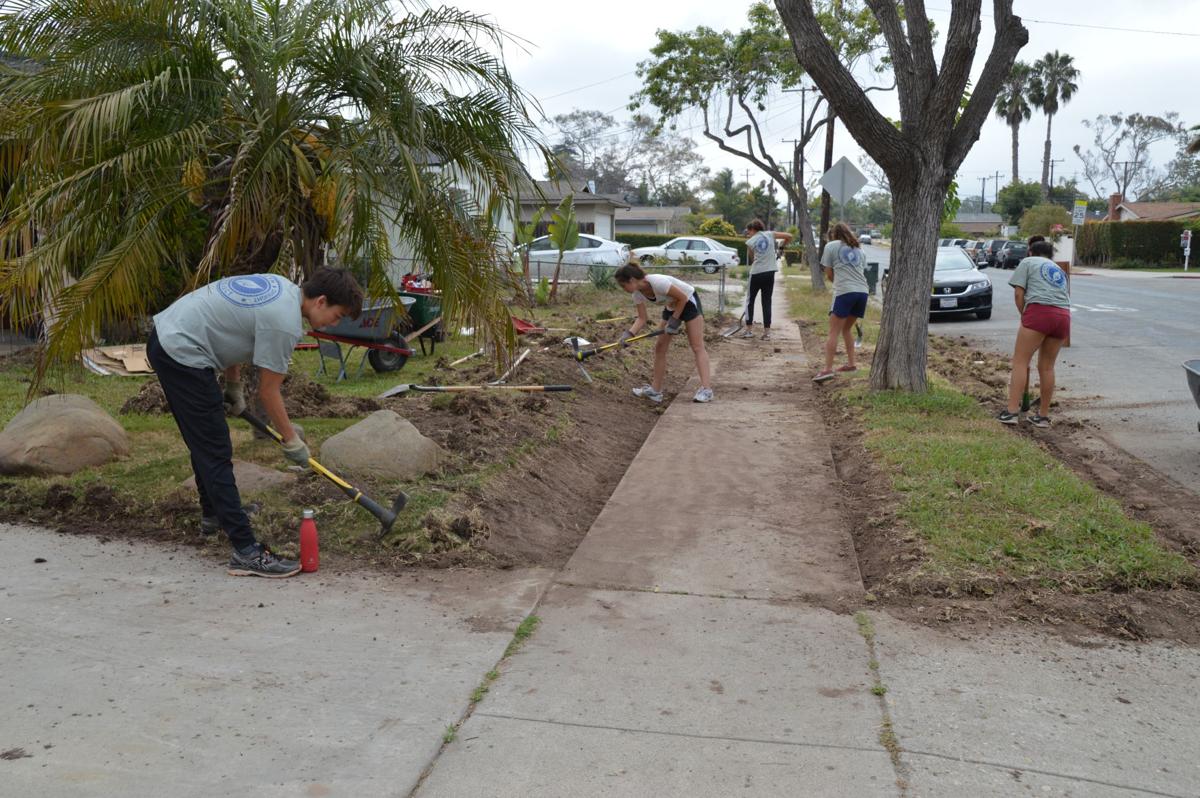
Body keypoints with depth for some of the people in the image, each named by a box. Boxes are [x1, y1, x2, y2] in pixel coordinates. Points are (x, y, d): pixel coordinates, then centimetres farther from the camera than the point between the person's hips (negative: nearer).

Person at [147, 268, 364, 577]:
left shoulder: (281, 286, 9)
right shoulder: (285, 322, -19)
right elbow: (268, 392, -10)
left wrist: (234, 388, 25)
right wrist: (292, 440, 2)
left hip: (166, 337, 10)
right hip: (183, 355, -10)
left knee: (205, 443, 24)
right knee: (216, 454, -11)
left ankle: (214, 512, 42)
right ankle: (246, 551, -10)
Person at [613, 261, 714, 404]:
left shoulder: (657, 282, -34)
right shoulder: (637, 294, -11)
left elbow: (682, 297, -25)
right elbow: (642, 319, -9)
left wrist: (675, 320, -20)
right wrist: (628, 333, -25)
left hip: (688, 302, -8)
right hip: (672, 306, 8)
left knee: (697, 346, -13)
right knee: (660, 347, 4)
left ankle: (706, 389, -18)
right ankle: (655, 390, 9)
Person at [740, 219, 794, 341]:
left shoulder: (750, 241, -1)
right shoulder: (770, 234, 4)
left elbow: (751, 259, 5)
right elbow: (789, 236, 6)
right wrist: (782, 246, 21)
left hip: (756, 273, -3)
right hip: (770, 272, 3)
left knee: (750, 300, 12)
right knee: (767, 301, 8)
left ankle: (749, 330, 11)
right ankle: (767, 332, 5)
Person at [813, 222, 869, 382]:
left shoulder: (831, 246, 9)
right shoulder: (858, 249, 25)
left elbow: (829, 274, 9)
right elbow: (861, 269, 18)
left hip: (844, 292, -6)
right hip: (863, 291, 6)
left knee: (834, 332, -7)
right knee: (847, 328, 22)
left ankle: (828, 369, -16)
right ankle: (851, 364, 24)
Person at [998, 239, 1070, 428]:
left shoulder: (1027, 262, 16)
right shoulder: (1058, 269, 33)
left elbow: (1019, 293, 4)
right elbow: (1063, 295, 24)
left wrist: (1023, 315, 17)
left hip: (1039, 311, -6)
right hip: (1063, 315, 6)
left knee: (1020, 362, -4)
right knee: (1047, 366, 13)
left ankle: (1012, 411, -13)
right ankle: (1043, 416, 18)